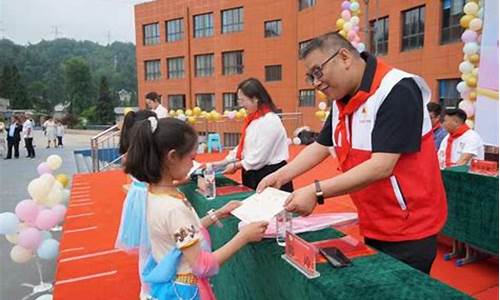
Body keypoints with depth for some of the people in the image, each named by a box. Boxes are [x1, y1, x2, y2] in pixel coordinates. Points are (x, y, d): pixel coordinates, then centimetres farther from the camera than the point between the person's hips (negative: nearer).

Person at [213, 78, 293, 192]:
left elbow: (260, 157, -21)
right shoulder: (253, 119, 10)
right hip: (255, 175, 9)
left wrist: (236, 166, -11)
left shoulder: (270, 121, -21)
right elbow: (243, 146, 14)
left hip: (272, 177, -9)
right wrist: (224, 162, 6)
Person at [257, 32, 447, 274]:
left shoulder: (396, 91, -22)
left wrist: (316, 192, -31)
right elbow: (321, 146, 8)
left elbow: (381, 166, -28)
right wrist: (280, 176, -3)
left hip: (408, 229, -7)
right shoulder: (343, 101, 4)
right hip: (373, 227, 7)